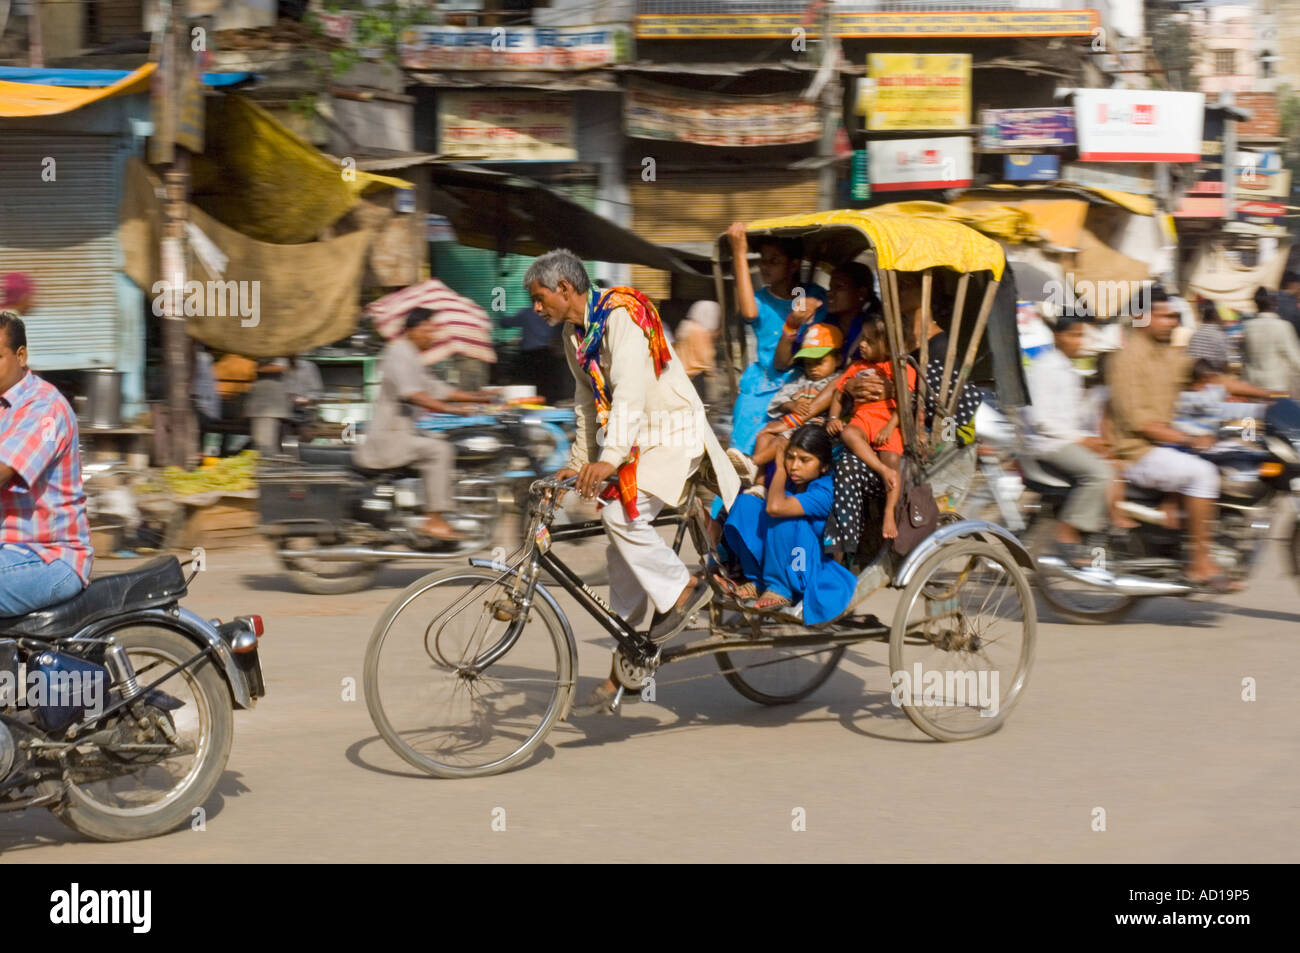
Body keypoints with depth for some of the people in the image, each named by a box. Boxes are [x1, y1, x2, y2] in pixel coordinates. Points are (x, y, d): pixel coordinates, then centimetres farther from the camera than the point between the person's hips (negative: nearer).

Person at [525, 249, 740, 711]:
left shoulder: (622, 314, -20)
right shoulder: (575, 334, 9)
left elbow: (630, 391, -31)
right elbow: (588, 403, 20)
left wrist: (609, 458, -40)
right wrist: (579, 461, 15)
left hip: (673, 432, -9)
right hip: (633, 438, 9)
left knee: (622, 514, -27)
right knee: (622, 551, 4)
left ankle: (683, 587, -8)